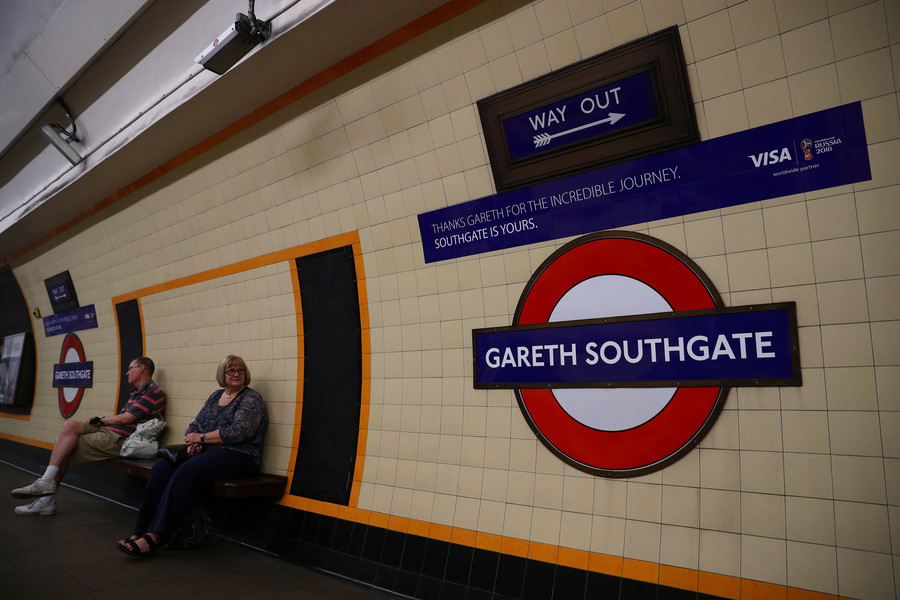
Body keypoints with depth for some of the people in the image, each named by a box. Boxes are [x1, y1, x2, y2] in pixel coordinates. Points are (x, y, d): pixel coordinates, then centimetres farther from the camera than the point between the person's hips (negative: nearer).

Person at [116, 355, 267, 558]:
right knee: (160, 468, -18)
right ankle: (141, 532, -19)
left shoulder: (251, 398, -3)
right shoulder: (215, 396, 20)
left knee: (186, 472, -31)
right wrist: (193, 441, -4)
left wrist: (202, 438, -8)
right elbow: (195, 425, 19)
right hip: (207, 451, 7)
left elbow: (238, 432, -16)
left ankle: (153, 539, -29)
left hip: (238, 456, -7)